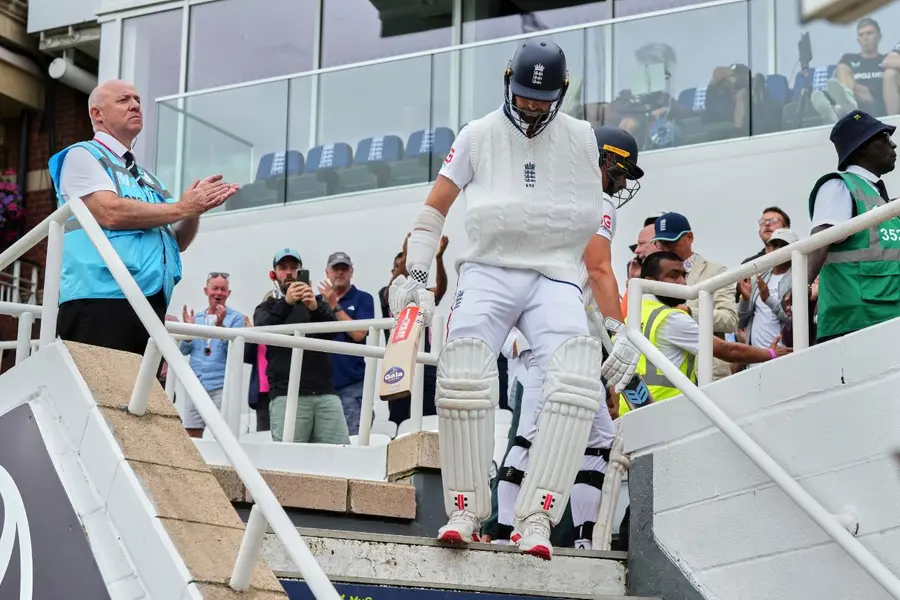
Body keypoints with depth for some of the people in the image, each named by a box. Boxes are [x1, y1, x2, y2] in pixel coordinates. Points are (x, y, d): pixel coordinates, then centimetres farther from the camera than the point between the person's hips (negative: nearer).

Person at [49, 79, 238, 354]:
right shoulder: (82, 155, 3)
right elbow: (111, 213, -14)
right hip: (101, 300, -8)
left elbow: (177, 242, 23)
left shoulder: (146, 177, 26)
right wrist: (182, 208, -7)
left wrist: (195, 209, 2)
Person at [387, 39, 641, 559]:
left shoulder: (581, 139, 9)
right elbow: (436, 206, 8)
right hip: (489, 270, 0)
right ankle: (466, 511, -11)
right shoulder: (480, 135, 7)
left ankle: (536, 518, -24)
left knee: (578, 380, -24)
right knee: (463, 377, -24)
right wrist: (415, 275, -1)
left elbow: (594, 228, 11)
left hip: (555, 277, 1)